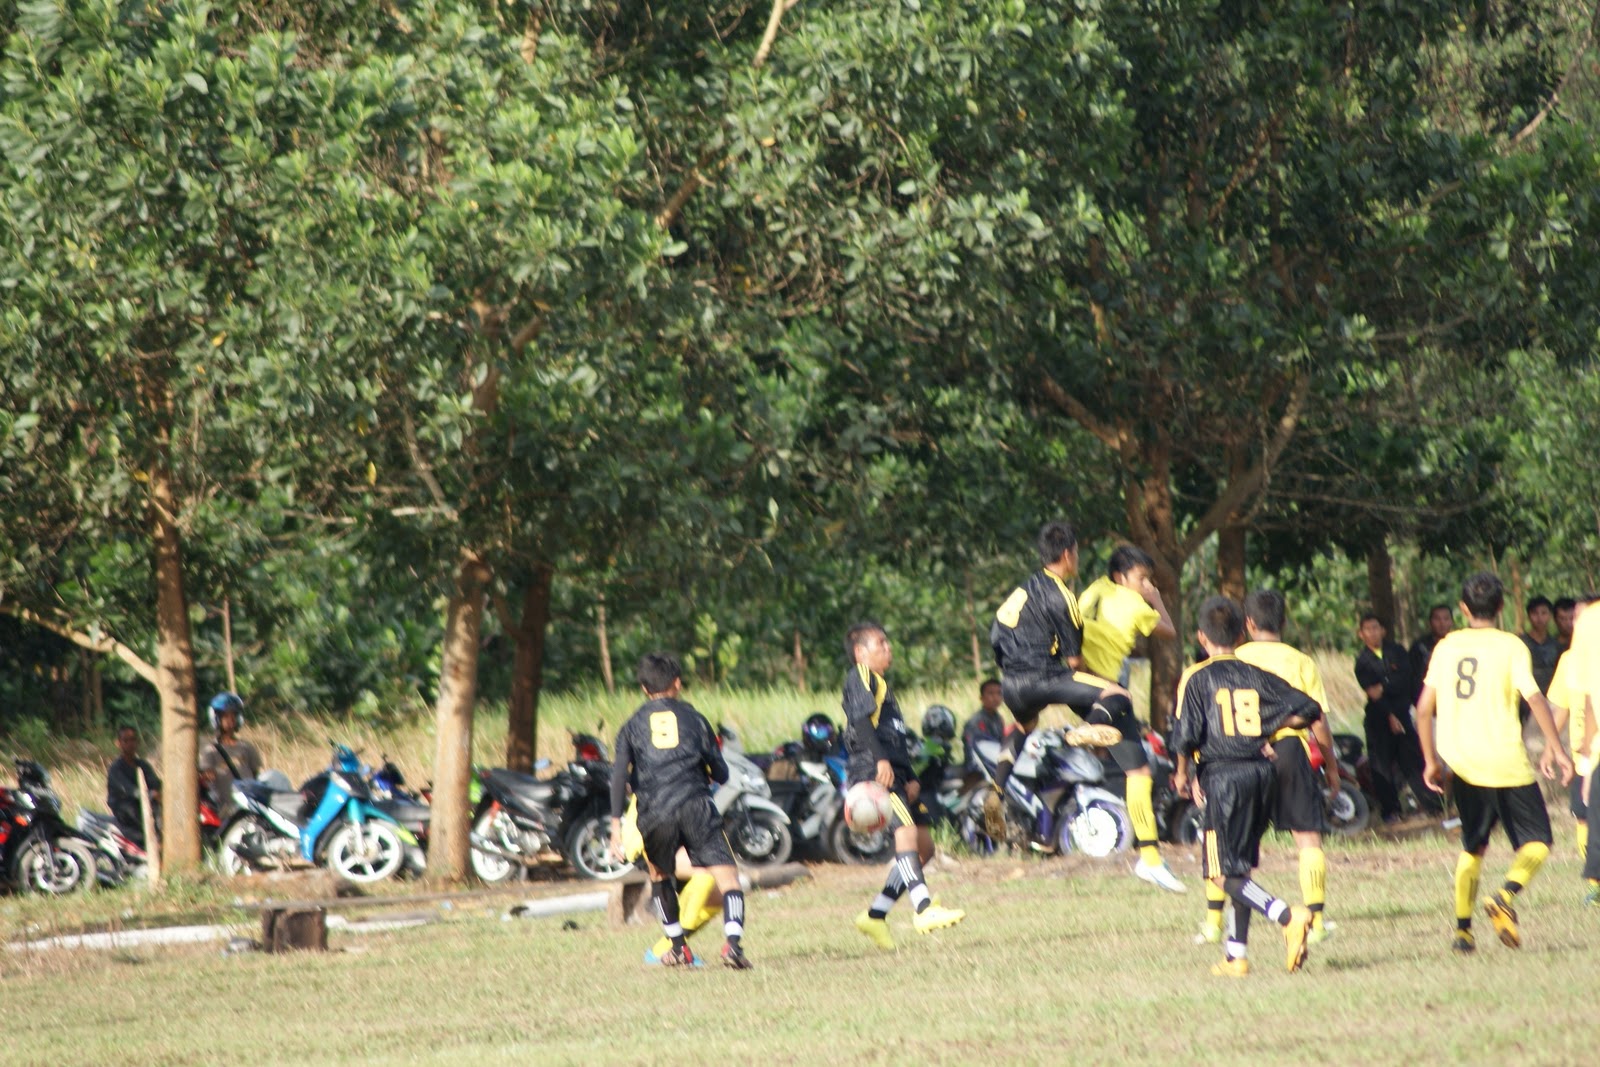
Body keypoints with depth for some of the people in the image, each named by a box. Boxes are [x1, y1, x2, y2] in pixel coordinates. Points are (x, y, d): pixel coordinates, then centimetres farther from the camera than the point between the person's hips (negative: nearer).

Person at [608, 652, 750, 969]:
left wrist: (615, 823, -2)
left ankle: (678, 948, 27)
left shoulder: (633, 726, 17)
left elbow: (619, 774, 2)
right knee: (727, 877, -5)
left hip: (654, 814, 1)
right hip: (695, 806, -1)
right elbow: (721, 774, 17)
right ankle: (733, 940, -29)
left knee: (659, 875, 28)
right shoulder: (693, 718, 16)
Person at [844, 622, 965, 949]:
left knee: (924, 846, 7)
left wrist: (911, 779, 13)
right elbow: (861, 720, -16)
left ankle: (875, 916, 10)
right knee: (906, 830, -26)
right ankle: (924, 909, -39)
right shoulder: (860, 677, 1)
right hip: (872, 772, -10)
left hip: (895, 773, 10)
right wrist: (880, 760, -27)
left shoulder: (882, 684, 30)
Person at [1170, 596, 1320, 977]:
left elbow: (1187, 735, -12)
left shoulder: (1197, 678, -3)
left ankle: (1286, 915, -27)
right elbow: (1308, 709, 4)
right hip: (1262, 770, 5)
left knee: (1226, 874, -5)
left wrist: (1183, 774, 5)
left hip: (1223, 774, -5)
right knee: (1242, 866, 15)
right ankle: (1235, 954, 16)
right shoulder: (1257, 676, 8)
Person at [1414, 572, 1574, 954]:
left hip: (1461, 764, 4)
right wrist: (1555, 749, -14)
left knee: (1472, 846, 19)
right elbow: (1535, 698, -16)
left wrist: (1431, 761, 16)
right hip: (1507, 763, -4)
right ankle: (1506, 893, -23)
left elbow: (1424, 709, 7)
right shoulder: (1510, 646, -4)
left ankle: (1463, 928, 11)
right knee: (1537, 841, 4)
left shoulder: (1447, 647, 8)